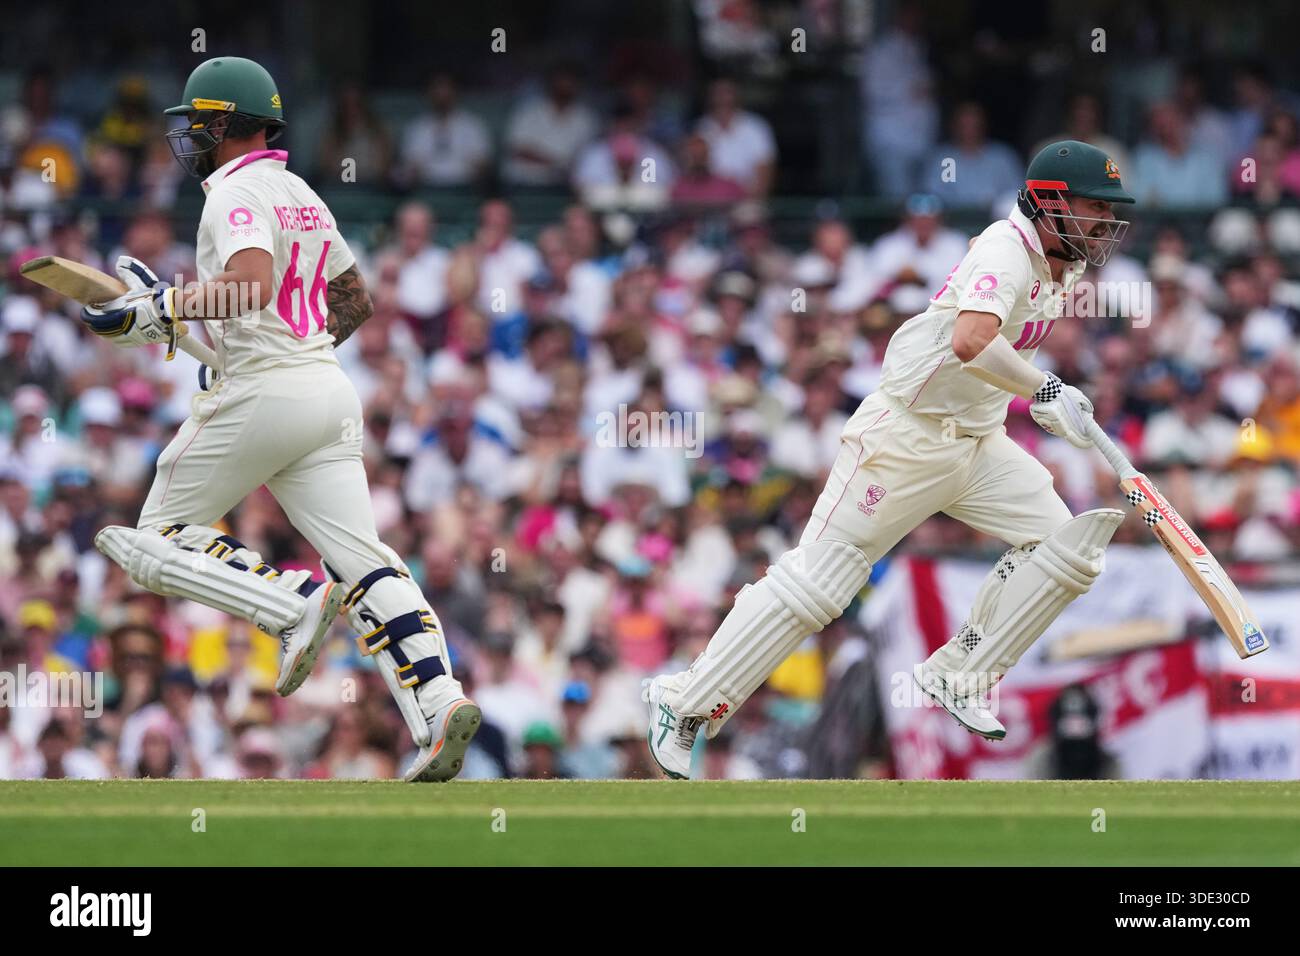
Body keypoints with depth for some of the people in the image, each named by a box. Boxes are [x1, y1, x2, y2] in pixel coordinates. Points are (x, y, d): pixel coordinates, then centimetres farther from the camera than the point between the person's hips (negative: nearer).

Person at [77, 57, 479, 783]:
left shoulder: (239, 194, -7)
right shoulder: (305, 198, 21)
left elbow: (252, 283, -26)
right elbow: (356, 302, 30)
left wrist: (161, 309, -23)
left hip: (260, 394, -8)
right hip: (331, 389, 8)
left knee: (160, 540, 5)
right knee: (361, 559, -2)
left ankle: (295, 605, -17)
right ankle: (439, 702, -22)